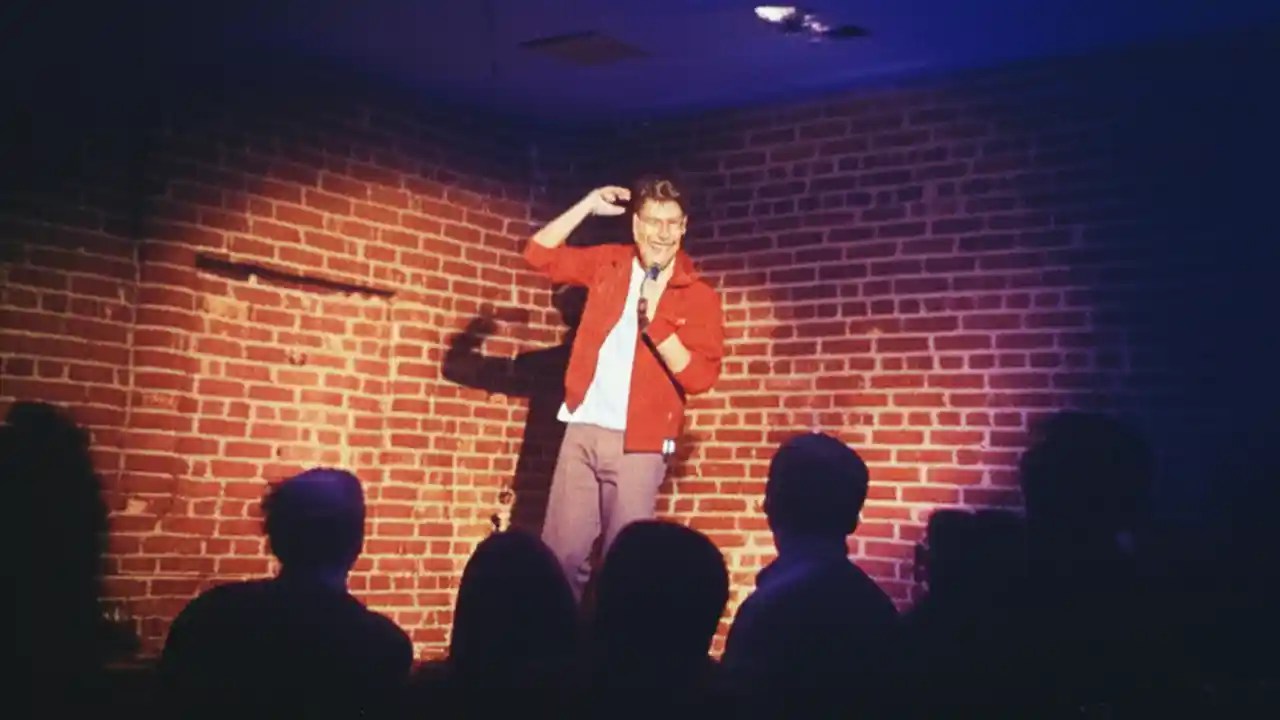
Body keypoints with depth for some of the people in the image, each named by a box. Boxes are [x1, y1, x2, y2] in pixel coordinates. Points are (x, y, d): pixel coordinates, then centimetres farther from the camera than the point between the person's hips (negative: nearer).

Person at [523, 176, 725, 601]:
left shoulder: (699, 298, -2)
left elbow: (699, 377, -9)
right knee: (560, 553, 2)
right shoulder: (609, 264, 9)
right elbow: (539, 255, 5)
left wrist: (656, 324, -21)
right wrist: (588, 206, -3)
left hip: (638, 442, -3)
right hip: (582, 430, 3)